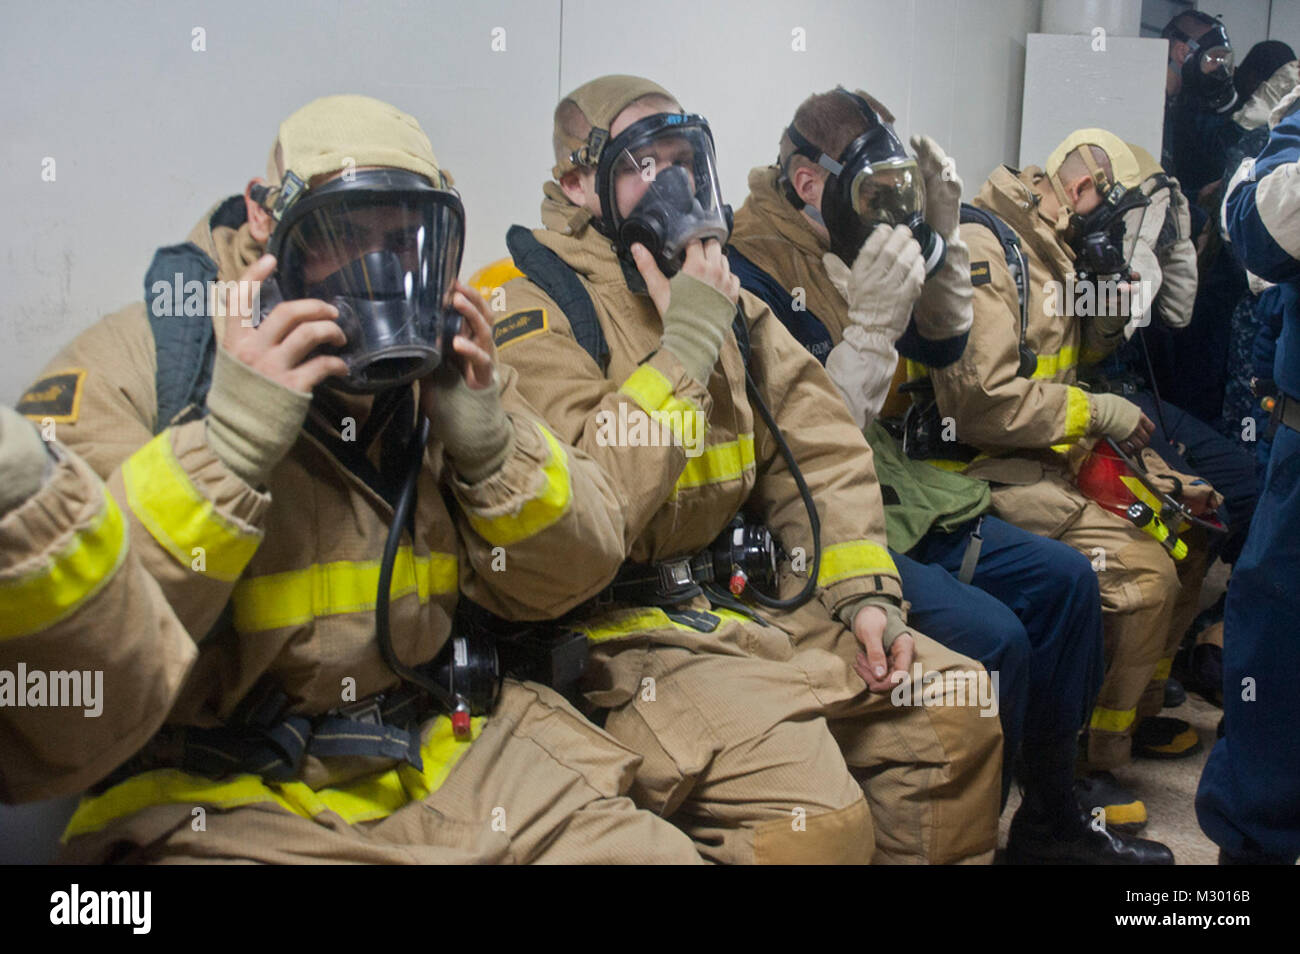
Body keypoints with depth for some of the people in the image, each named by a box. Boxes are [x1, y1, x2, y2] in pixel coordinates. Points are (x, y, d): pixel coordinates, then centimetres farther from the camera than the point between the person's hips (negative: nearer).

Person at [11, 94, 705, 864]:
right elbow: (38, 644, -19)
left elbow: (571, 576, 6)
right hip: (217, 801, -4)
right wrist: (229, 439, -26)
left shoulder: (444, 372, 6)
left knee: (653, 851, -11)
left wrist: (489, 437, -12)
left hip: (441, 756, 5)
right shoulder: (132, 364, -9)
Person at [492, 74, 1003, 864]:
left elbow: (821, 448, 12)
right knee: (812, 809, -25)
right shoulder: (531, 310, -10)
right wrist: (687, 342, -19)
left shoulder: (717, 289, 12)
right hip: (630, 633, -7)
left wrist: (867, 593, 1)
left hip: (758, 601, 8)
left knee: (956, 707, 0)